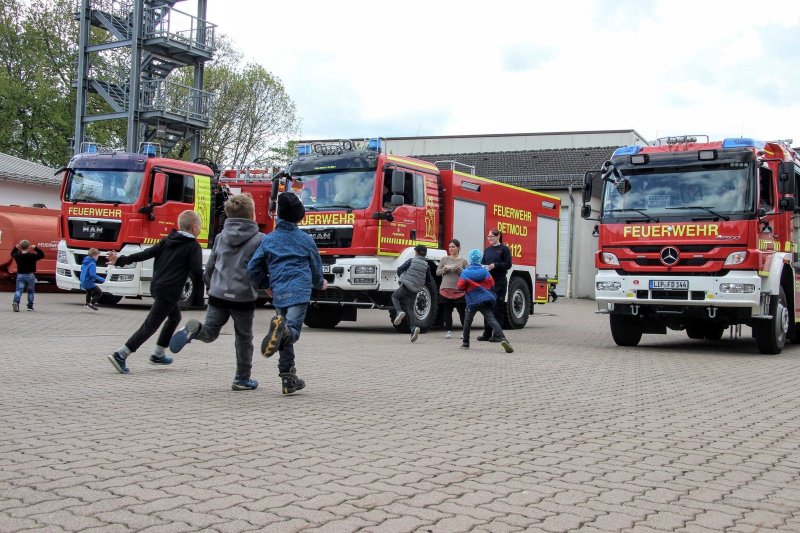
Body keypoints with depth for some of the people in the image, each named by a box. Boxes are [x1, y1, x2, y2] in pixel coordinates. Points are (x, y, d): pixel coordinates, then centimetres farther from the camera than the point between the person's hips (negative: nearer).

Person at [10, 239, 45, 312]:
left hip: (20, 275, 2)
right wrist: (36, 248, -4)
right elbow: (42, 255, -3)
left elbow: (12, 254, 21)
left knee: (18, 290, -3)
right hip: (30, 275, -2)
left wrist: (16, 248, 15)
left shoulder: (17, 256, -1)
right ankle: (30, 306, 14)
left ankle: (16, 302, -28)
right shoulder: (32, 256, -12)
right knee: (30, 291, 12)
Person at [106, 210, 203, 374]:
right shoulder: (193, 247, -8)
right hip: (169, 292, -8)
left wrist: (120, 260, 6)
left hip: (156, 286, 8)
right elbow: (197, 272, -14)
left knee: (175, 316, 26)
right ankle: (120, 355, -12)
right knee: (150, 325, -5)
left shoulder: (167, 240, 12)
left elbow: (146, 254, 5)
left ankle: (158, 354, 29)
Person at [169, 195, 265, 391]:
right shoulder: (259, 240, -5)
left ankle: (193, 329, -25)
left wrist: (210, 286, 31)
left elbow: (210, 266, 16)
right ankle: (242, 379, 19)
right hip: (244, 296, -3)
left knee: (210, 332, 9)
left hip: (218, 294, 3)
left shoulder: (221, 237, 10)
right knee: (244, 338, 13)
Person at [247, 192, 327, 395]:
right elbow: (316, 267, 18)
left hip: (279, 293, 3)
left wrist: (267, 283, 28)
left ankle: (288, 379, 14)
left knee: (286, 339, 14)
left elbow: (253, 268, 11)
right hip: (299, 291, -3)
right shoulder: (305, 239, 9)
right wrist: (320, 284, 39)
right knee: (293, 329, -15)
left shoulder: (268, 239, 13)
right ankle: (282, 329, -51)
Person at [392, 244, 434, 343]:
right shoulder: (426, 265, 5)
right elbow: (430, 280, 7)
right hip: (416, 289, 4)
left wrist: (402, 276, 21)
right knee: (410, 308, 9)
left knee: (395, 296, 20)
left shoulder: (411, 260, -4)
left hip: (406, 286, -4)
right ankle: (414, 327, -9)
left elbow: (399, 269, 1)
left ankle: (399, 312, -7)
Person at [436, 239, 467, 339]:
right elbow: (437, 272, 7)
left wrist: (459, 269, -15)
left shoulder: (463, 261, 5)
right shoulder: (445, 259, 8)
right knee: (447, 311, 3)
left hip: (459, 290, -1)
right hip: (445, 289, 1)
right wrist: (445, 268, -11)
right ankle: (449, 331, 11)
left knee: (462, 311, 0)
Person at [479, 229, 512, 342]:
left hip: (499, 282, -5)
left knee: (498, 307, -5)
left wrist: (495, 265, -18)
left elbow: (508, 264, -7)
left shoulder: (504, 249, -2)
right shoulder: (487, 250, 15)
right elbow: (483, 263, 19)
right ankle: (487, 333, 11)